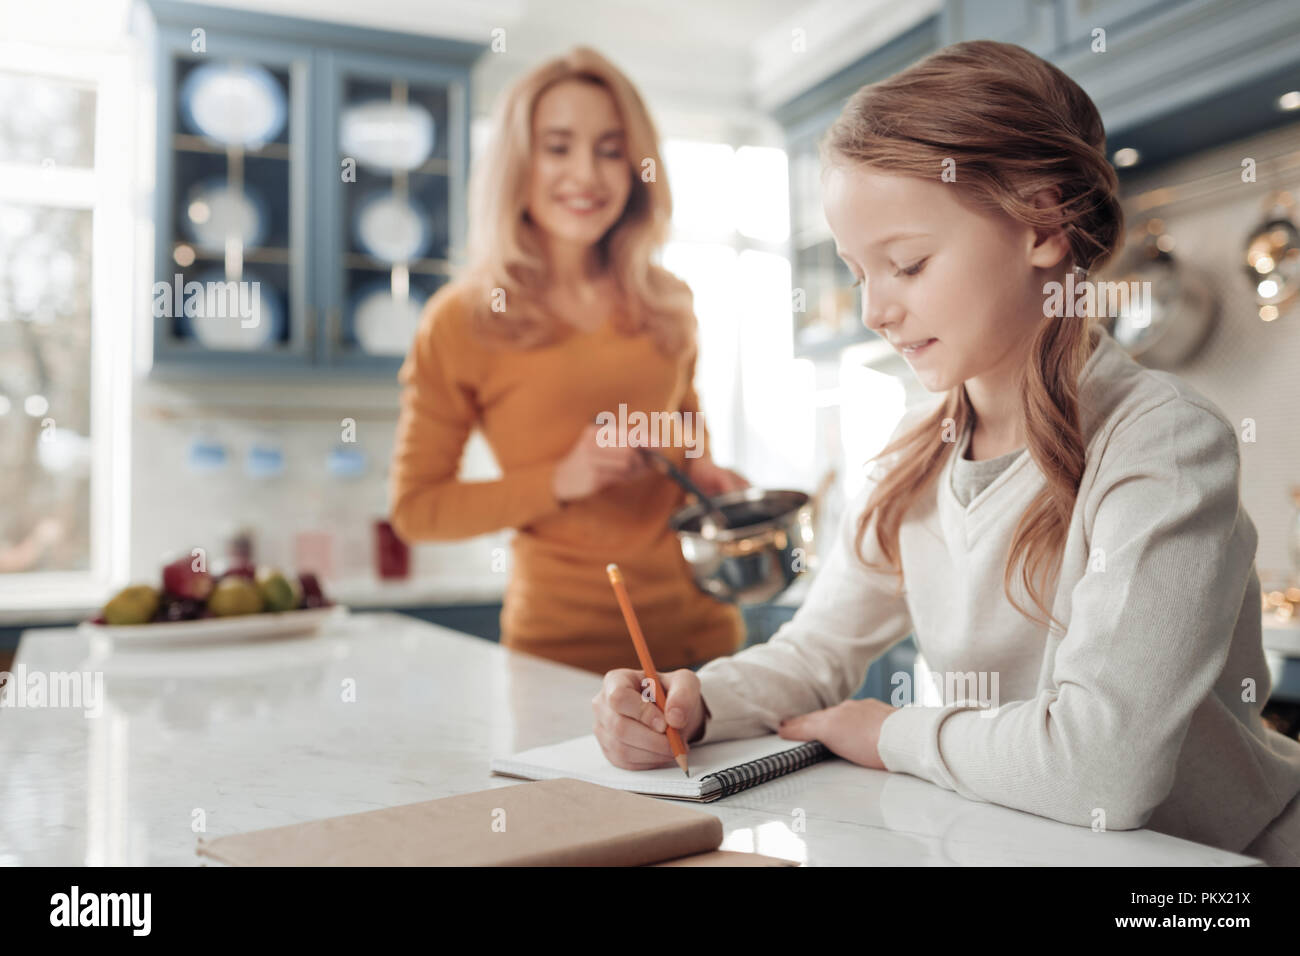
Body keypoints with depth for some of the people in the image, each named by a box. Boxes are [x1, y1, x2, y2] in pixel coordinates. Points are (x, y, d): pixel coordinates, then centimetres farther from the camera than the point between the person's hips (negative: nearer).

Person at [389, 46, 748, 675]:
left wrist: (703, 471, 1)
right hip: (566, 641, -4)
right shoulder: (464, 319, -8)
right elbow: (414, 508, -5)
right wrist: (560, 481, -16)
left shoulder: (667, 304, 3)